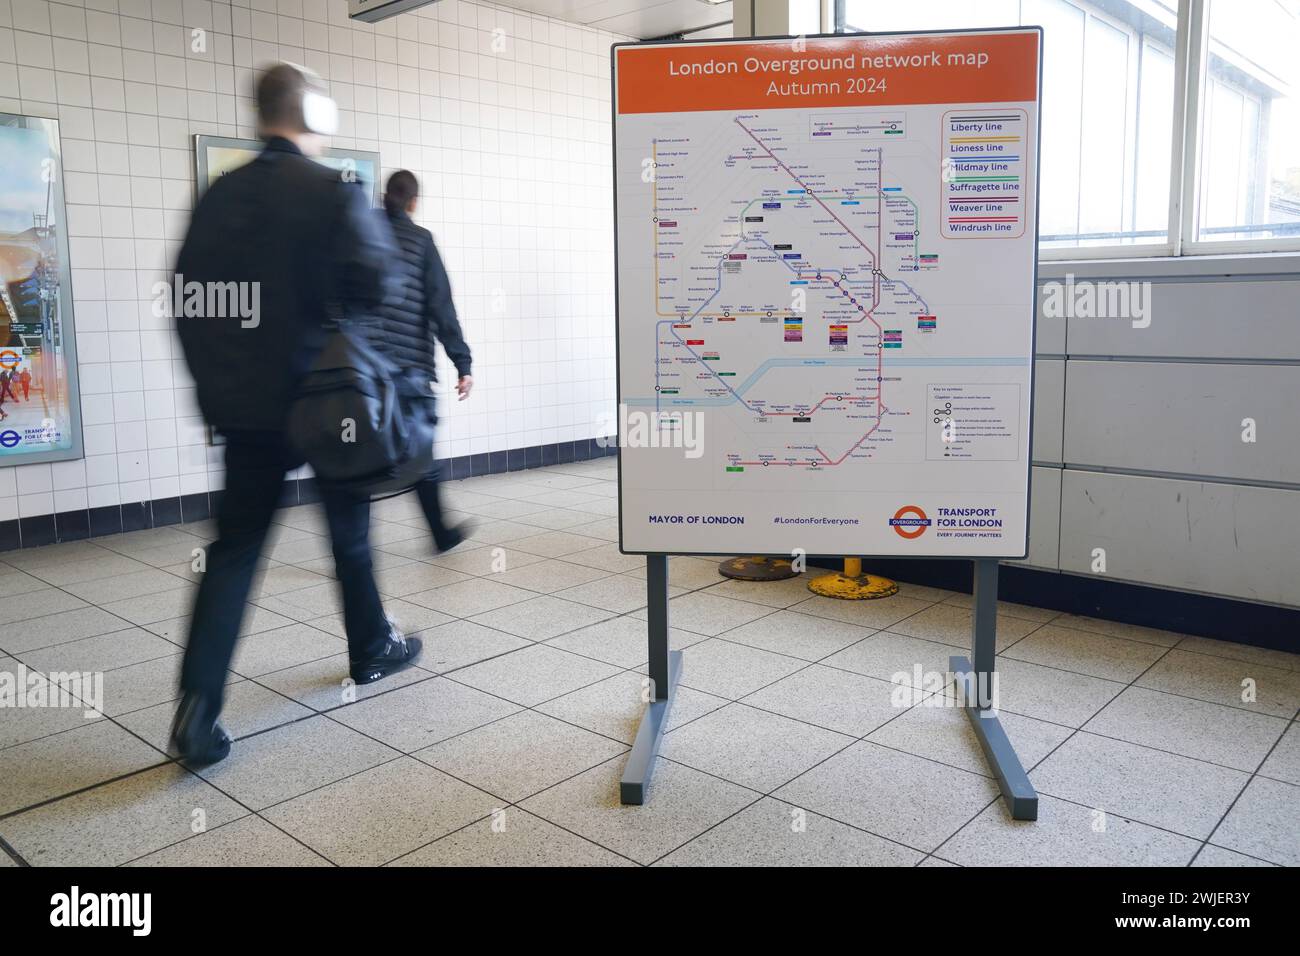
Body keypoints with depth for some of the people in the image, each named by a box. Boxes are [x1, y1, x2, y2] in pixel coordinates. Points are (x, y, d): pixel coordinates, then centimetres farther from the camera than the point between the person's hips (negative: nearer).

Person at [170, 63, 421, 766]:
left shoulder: (219, 196, 6)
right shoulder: (334, 193, -9)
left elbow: (188, 295, 7)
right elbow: (374, 281, -20)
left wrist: (213, 379, 16)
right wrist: (333, 308, 2)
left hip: (242, 403, 4)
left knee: (234, 548, 5)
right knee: (349, 529, 16)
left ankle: (197, 709, -3)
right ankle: (372, 649, 33)